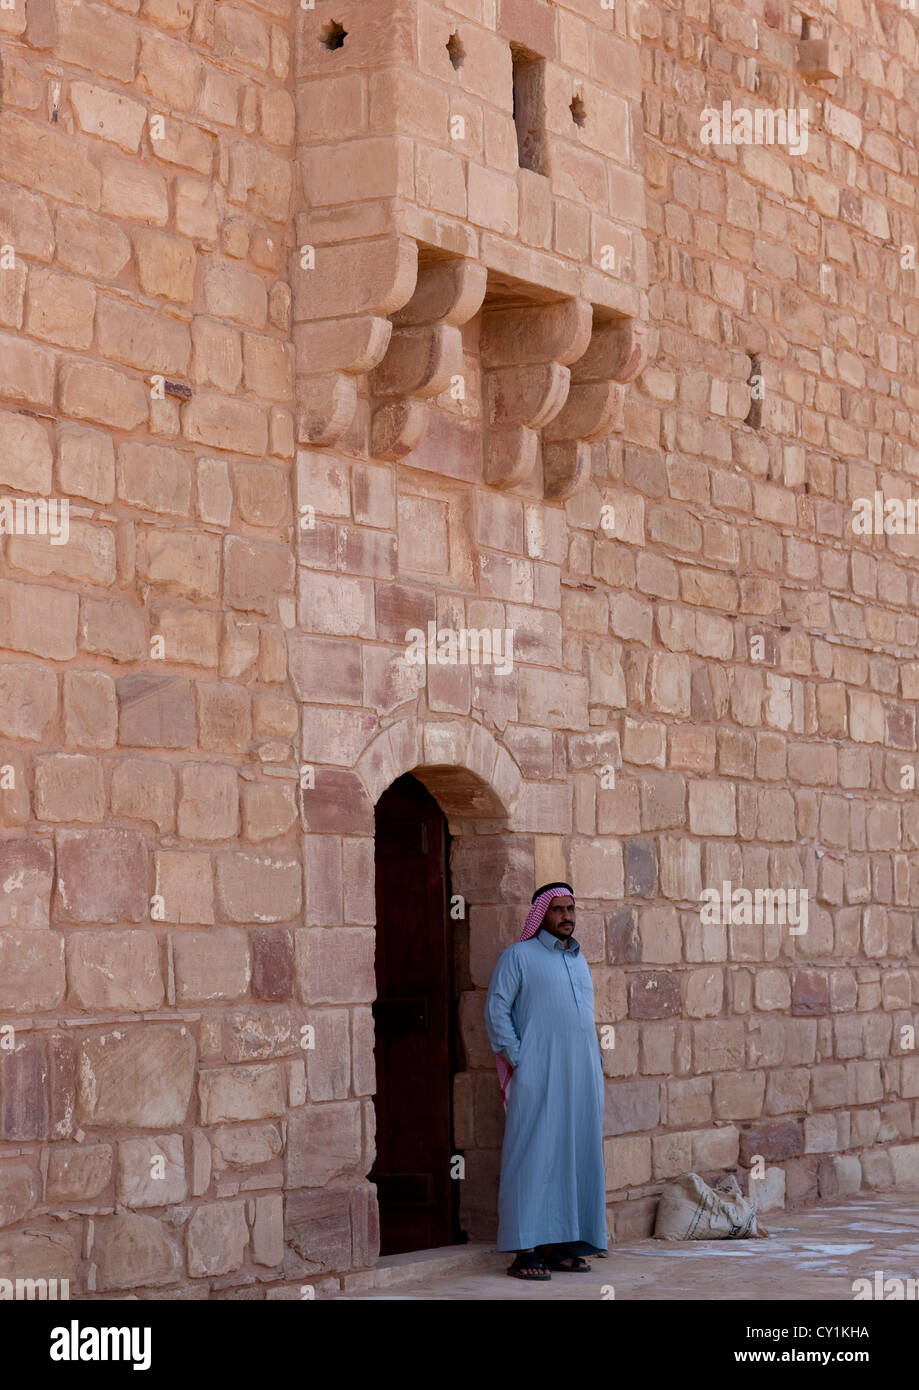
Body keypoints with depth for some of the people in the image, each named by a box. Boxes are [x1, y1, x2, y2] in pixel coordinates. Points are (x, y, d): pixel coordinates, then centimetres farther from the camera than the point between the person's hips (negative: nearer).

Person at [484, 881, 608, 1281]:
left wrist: (596, 1063, 14)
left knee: (577, 1156, 5)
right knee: (534, 1157, -8)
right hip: (538, 1078, -6)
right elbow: (496, 1010, -4)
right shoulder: (518, 956, 2)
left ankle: (563, 1245, 11)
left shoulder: (579, 960, 21)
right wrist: (517, 1060, -11)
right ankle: (526, 1251, -8)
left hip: (582, 1077, 7)